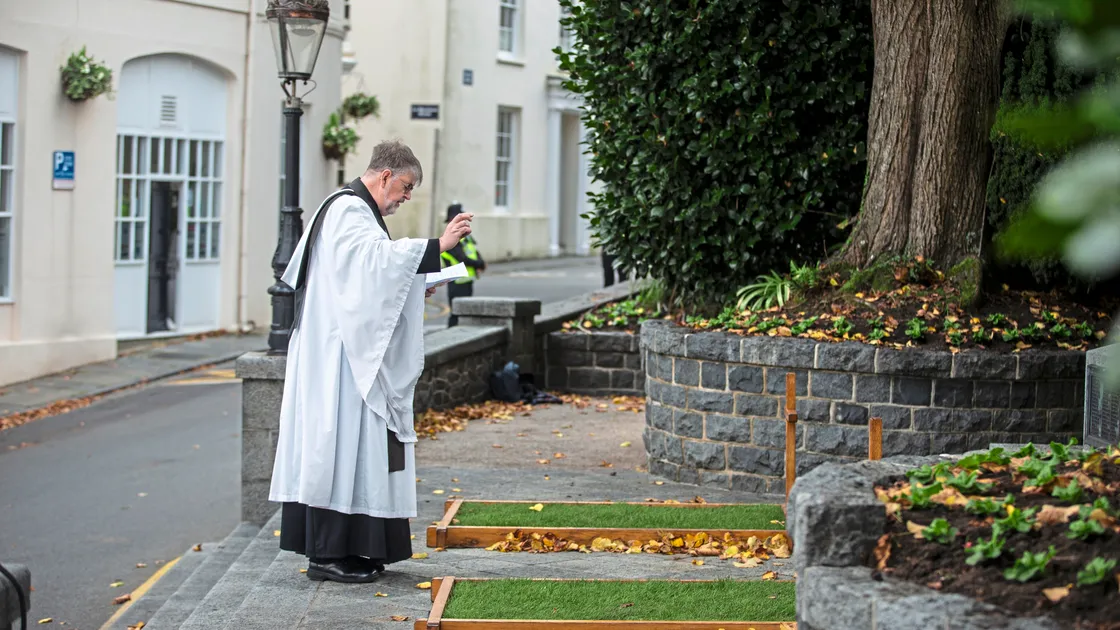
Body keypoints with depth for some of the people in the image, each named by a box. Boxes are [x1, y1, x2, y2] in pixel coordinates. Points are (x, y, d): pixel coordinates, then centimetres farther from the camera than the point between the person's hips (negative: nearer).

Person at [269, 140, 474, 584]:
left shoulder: (353, 210, 20)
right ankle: (326, 553, -9)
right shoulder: (348, 211, -13)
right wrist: (436, 246, -34)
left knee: (355, 444, 10)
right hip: (341, 356, -11)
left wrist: (416, 286, 12)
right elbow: (377, 256, -30)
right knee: (342, 444, -10)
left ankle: (345, 547, 12)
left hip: (354, 356, 11)